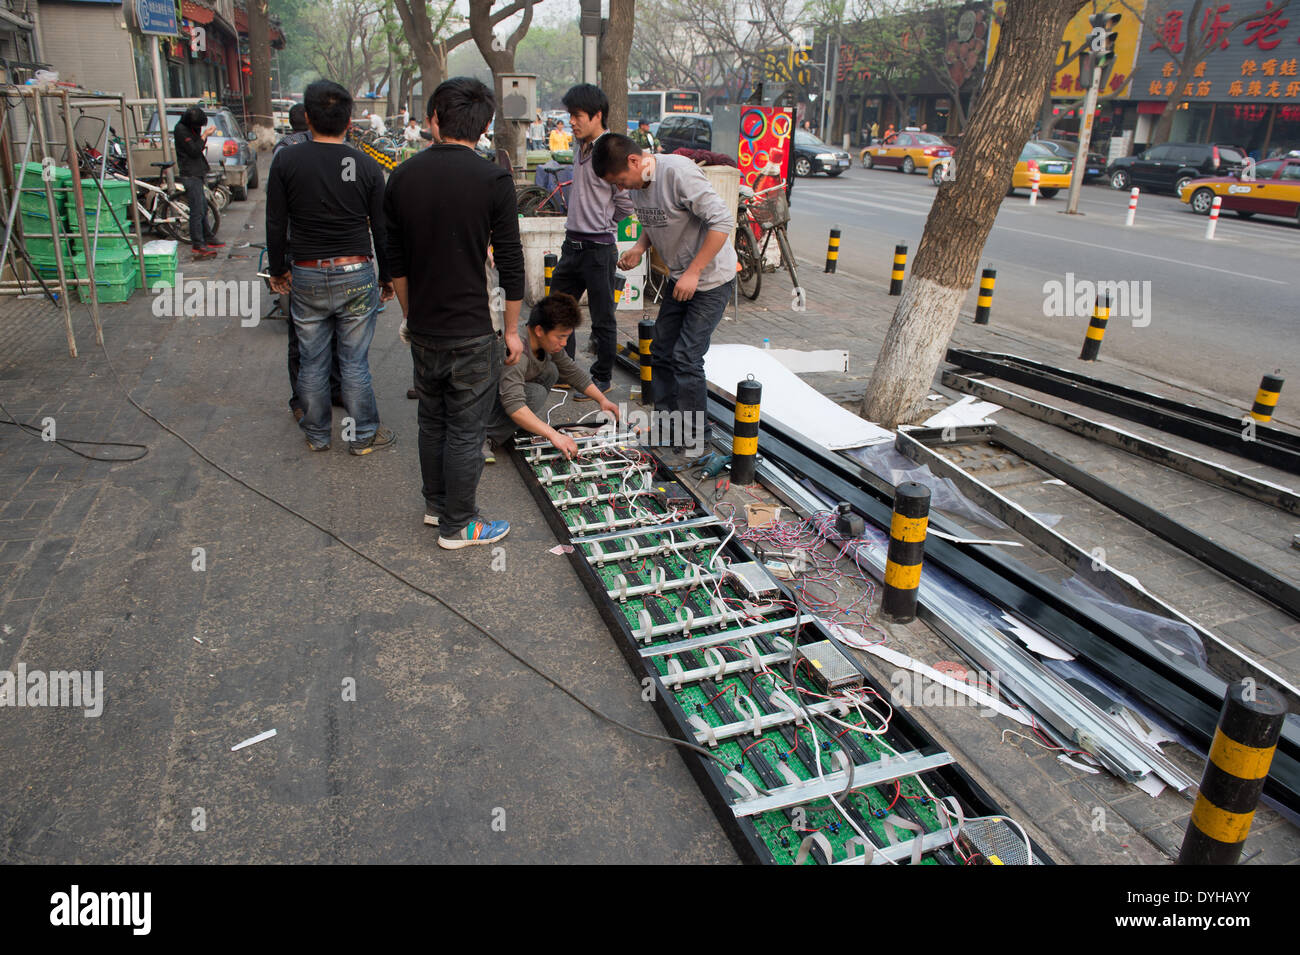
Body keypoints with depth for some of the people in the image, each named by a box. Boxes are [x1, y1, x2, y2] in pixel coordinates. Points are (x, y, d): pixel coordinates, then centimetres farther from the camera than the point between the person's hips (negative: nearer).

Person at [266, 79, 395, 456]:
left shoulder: (286, 161, -4)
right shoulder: (367, 166, -4)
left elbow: (275, 226, 0)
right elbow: (381, 230, 1)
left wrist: (277, 269, 15)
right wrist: (387, 277, 13)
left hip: (306, 277, 1)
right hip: (356, 276, -1)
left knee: (312, 363, 12)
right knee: (355, 363, 8)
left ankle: (317, 435, 27)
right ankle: (363, 436, 19)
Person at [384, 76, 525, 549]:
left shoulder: (402, 177, 2)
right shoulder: (494, 181, -12)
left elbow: (396, 260, 8)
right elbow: (510, 264, -10)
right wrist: (512, 329, 0)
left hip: (423, 330, 5)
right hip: (471, 333, -5)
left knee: (432, 421, 20)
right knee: (466, 430, 6)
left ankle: (436, 504, 35)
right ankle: (457, 525, 17)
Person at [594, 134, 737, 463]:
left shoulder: (678, 172, -25)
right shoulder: (637, 184, 1)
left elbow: (723, 220, -26)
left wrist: (693, 272, -25)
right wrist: (639, 247, -3)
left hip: (711, 278, -9)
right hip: (679, 278, 9)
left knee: (686, 358, -10)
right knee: (661, 352, 11)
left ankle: (696, 440, 4)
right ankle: (664, 426, 27)